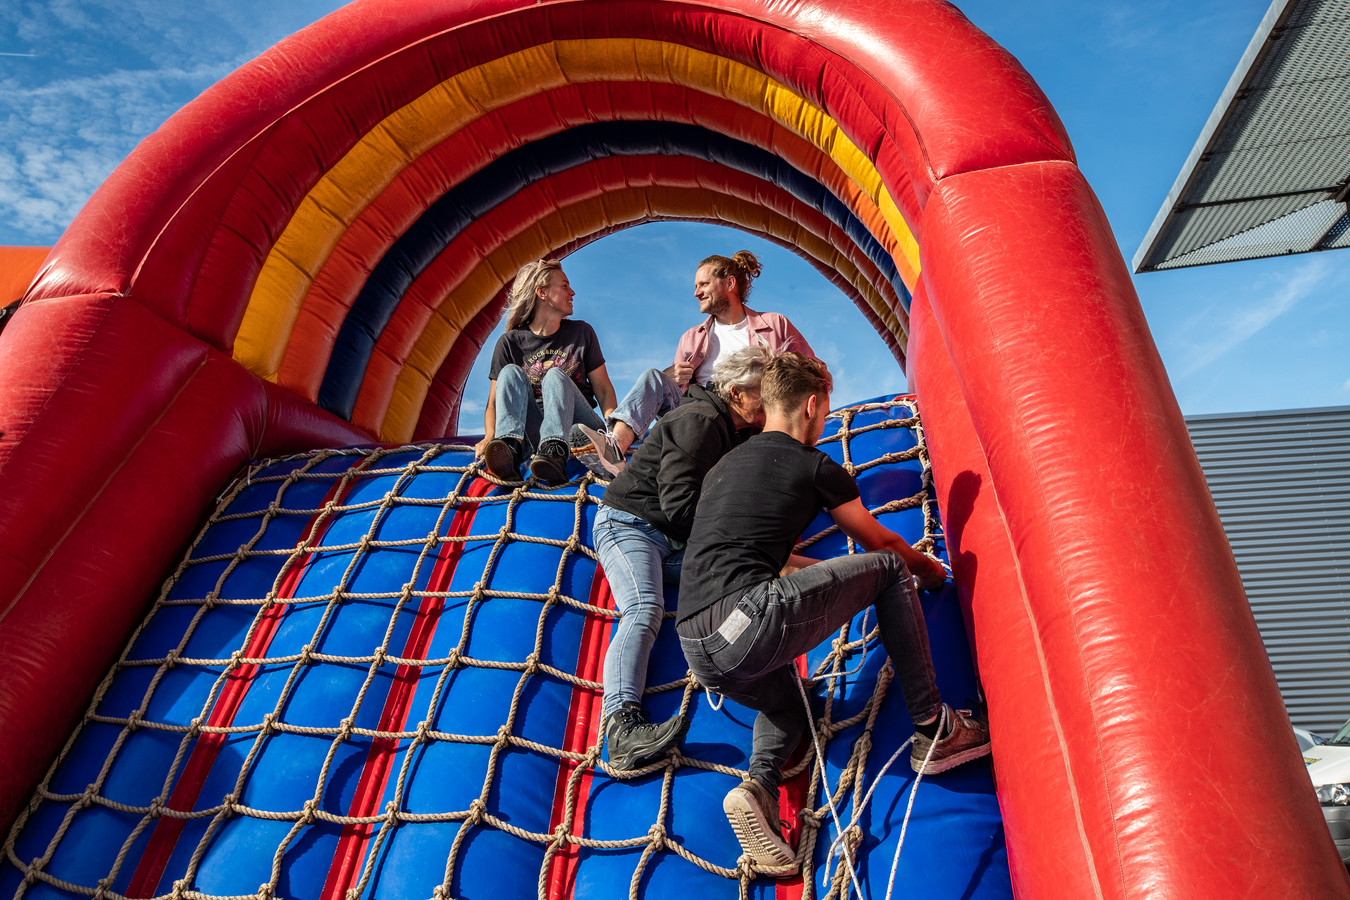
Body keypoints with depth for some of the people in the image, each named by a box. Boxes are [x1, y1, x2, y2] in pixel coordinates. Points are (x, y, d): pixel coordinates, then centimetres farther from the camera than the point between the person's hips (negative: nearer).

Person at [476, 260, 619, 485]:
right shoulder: (510, 343, 8)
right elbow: (494, 401, 6)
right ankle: (510, 444, -48)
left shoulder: (581, 333, 13)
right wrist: (489, 437, -15)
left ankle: (555, 452, -54)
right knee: (511, 372, -20)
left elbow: (603, 390, 11)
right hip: (534, 437, 0)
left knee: (555, 376, -26)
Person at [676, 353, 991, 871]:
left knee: (785, 698, 37)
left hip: (697, 651, 8)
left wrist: (824, 572, 51)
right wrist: (926, 567, 43)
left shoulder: (722, 468, 26)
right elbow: (879, 542, 22)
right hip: (749, 620, -7)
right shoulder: (814, 466, 6)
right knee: (889, 568, 11)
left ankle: (757, 784, 7)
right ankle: (934, 729, 17)